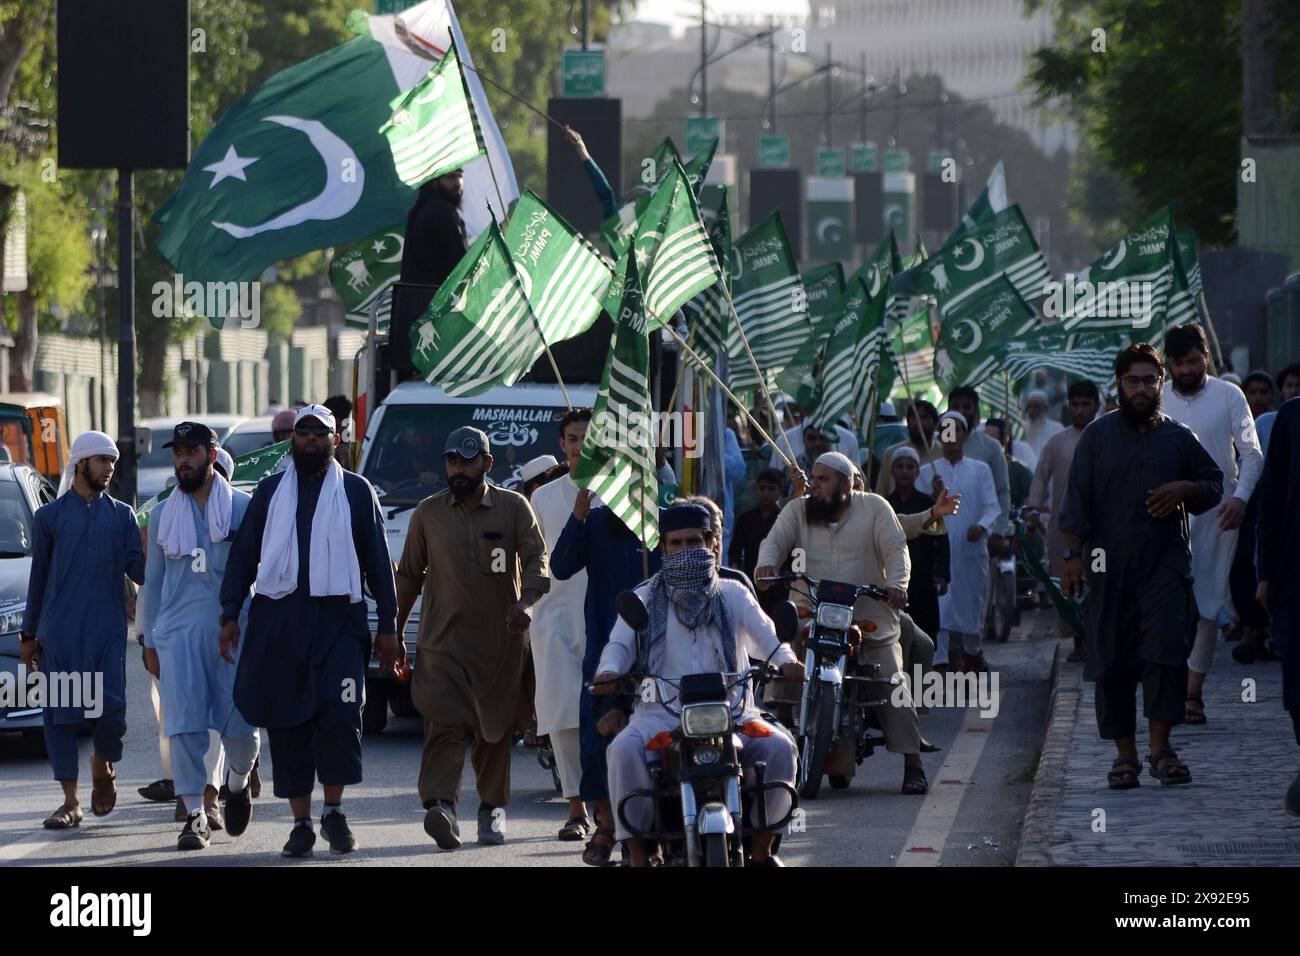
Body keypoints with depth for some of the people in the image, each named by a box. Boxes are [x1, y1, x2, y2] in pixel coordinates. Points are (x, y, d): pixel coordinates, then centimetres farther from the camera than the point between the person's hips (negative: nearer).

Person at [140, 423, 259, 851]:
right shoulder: (164, 515, 14)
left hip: (233, 632, -2)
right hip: (179, 633, 2)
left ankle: (237, 783, 27)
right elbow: (153, 581, 17)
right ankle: (195, 815, -5)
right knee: (184, 725, -9)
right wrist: (150, 642, 12)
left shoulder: (243, 507, 6)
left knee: (240, 725, -4)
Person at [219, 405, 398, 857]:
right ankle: (301, 822, 7)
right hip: (278, 620, 2)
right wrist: (230, 615, 2)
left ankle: (334, 810, -1)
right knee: (286, 723, 0)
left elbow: (377, 562, 9)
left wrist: (387, 626, 4)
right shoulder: (270, 490, 13)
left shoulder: (356, 491, 10)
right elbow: (243, 555, 12)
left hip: (338, 618, -2)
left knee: (340, 713, -16)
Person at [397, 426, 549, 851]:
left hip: (501, 639, 1)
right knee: (446, 723, -18)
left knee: (496, 729, 10)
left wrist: (525, 601, -24)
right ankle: (440, 805, -32)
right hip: (443, 638, -1)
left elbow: (536, 560, -5)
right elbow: (409, 575, 15)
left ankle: (492, 808, 26)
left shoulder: (514, 508, 3)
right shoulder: (427, 514, 7)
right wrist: (395, 630, 14)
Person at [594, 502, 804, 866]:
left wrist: (786, 661, -18)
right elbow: (620, 642, 4)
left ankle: (761, 848, -10)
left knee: (779, 748, -25)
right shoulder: (644, 600, 16)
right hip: (662, 710, -1)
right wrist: (609, 671, -19)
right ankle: (638, 853, -25)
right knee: (625, 749, -32)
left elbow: (764, 635, 4)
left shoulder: (732, 594, 17)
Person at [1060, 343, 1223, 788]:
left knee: (1165, 649, -14)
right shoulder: (1097, 436, 7)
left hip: (1165, 563, 0)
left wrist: (1185, 490, -4)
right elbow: (1077, 501, 3)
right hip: (1109, 566, 0)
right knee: (1112, 660, 1)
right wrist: (1073, 555, -6)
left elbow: (1215, 483, 19)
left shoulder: (1178, 437, 10)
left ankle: (1161, 747, -9)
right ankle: (1125, 754, 9)